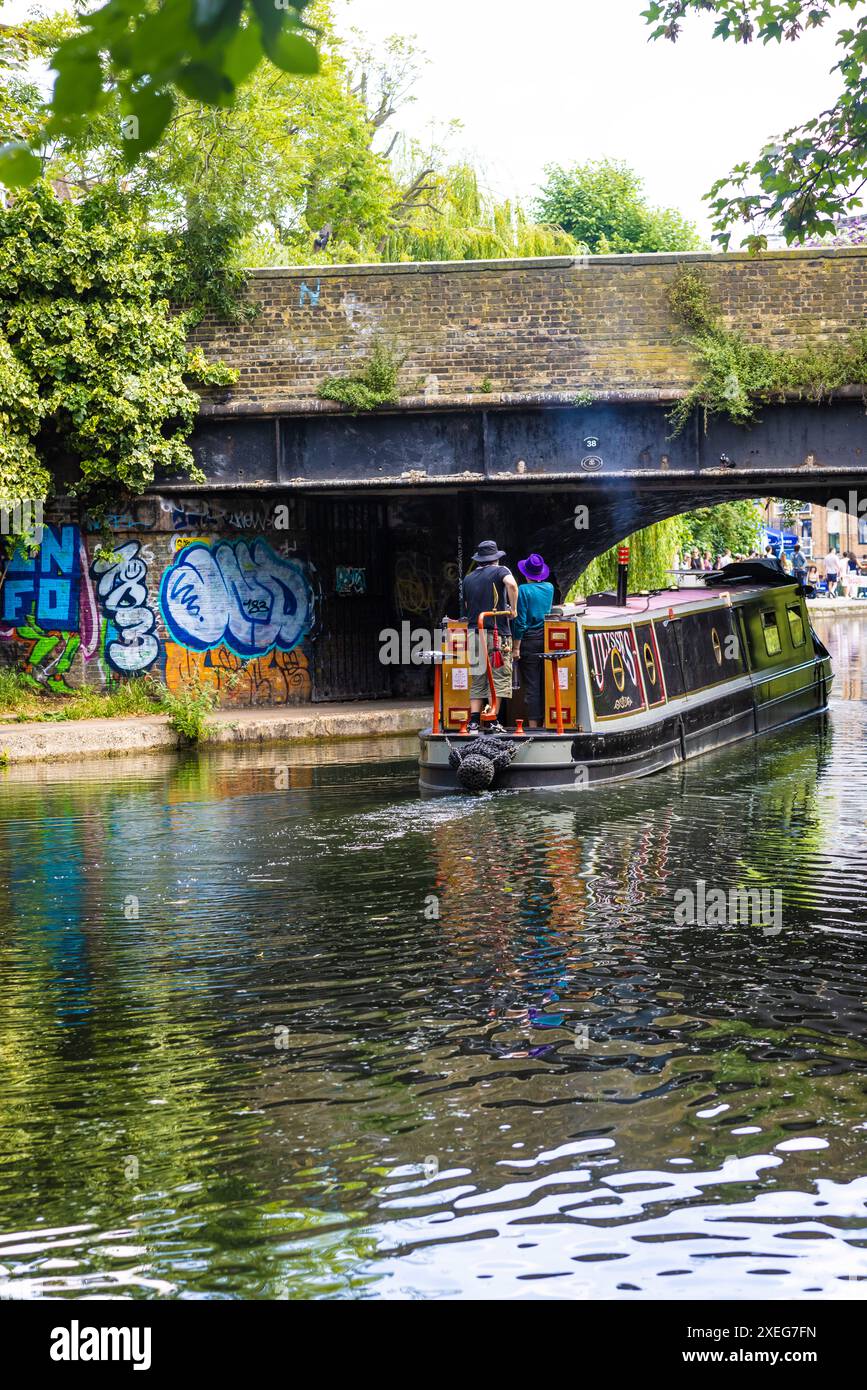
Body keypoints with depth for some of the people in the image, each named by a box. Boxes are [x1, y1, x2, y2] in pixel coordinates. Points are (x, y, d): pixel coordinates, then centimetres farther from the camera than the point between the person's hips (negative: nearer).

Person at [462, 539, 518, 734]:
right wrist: (513, 609, -13)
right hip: (497, 632, -5)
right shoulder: (500, 571, -1)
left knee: (477, 680, 8)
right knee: (498, 677, -1)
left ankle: (474, 722, 0)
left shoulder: (468, 578, 15)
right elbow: (511, 584, -22)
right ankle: (492, 721, -6)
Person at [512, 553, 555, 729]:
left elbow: (520, 622, -12)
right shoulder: (549, 588, 5)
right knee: (546, 683, 9)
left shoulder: (523, 590, -9)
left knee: (531, 685, -3)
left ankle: (533, 723, -5)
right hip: (547, 639, 4)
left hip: (529, 640, -4)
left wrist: (515, 647, -8)